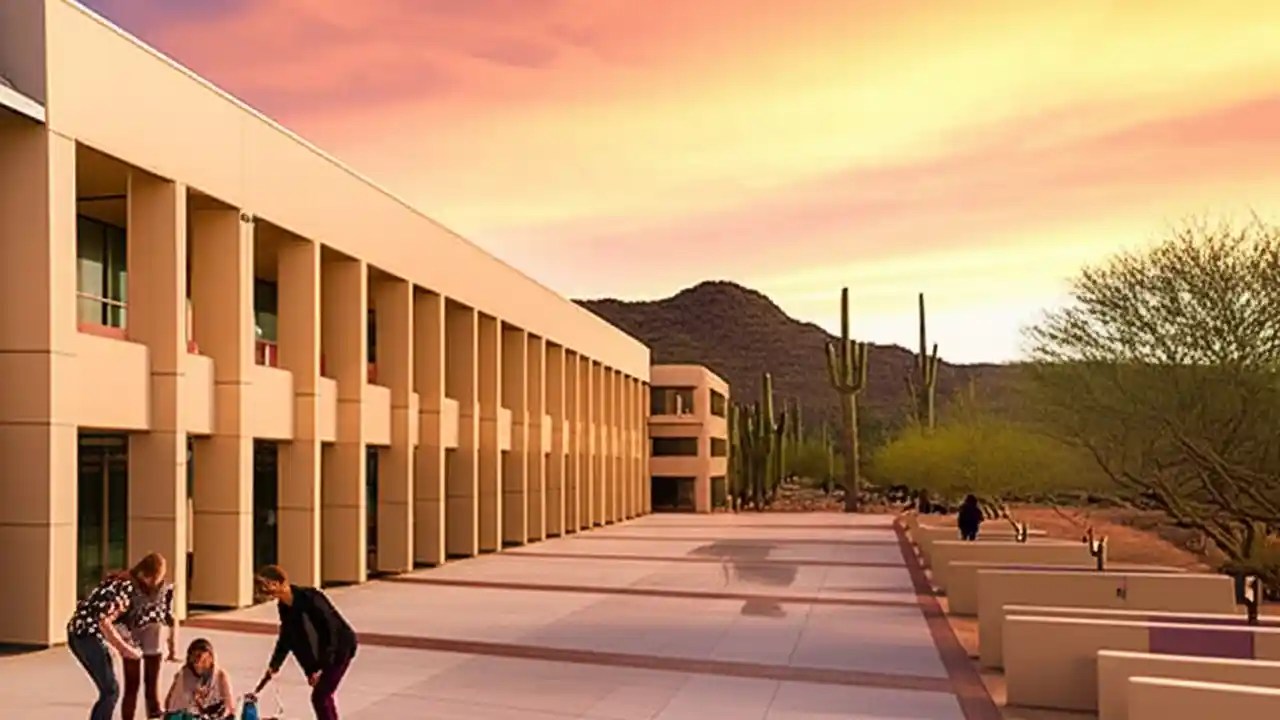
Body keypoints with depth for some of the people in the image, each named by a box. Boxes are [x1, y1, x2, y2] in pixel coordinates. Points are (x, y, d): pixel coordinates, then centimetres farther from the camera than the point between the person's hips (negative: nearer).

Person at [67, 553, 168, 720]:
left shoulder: (118, 579, 14)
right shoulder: (128, 586, -14)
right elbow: (104, 620, -20)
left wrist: (121, 643, 17)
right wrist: (125, 647, -12)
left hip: (77, 631, 9)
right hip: (88, 634, -9)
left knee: (108, 690, 16)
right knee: (111, 691, -2)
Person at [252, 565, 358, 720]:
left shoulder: (308, 598, -26)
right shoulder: (284, 607, -1)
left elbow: (331, 629, -25)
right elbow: (286, 638, 11)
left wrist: (320, 667, -23)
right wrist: (274, 666, 3)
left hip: (341, 646, -9)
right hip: (324, 650, 9)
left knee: (319, 696, -9)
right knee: (323, 695, 17)